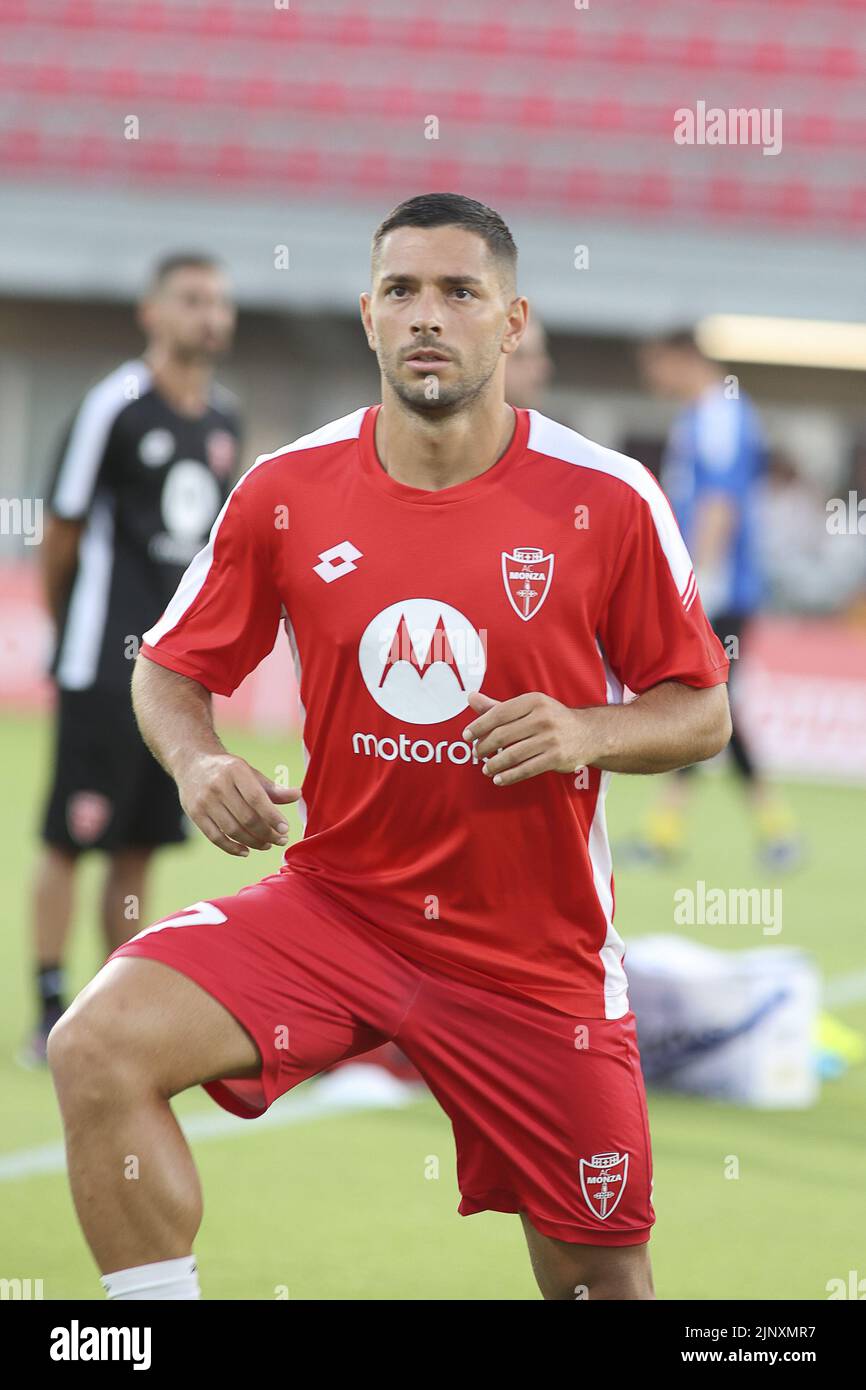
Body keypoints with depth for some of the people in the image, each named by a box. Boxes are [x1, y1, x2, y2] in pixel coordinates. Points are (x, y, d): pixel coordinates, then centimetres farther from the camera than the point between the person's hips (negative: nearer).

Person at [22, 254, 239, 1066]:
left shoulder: (224, 418, 11)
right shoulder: (114, 406, -11)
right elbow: (62, 532, -5)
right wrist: (68, 634, 4)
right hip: (104, 667, -6)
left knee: (139, 847, 10)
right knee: (72, 838, -5)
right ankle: (51, 1018, -1)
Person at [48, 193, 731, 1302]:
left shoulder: (607, 500, -8)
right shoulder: (285, 491, -3)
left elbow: (702, 712, 1)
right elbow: (169, 668, 9)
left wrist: (588, 734, -20)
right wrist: (197, 763, -13)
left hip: (538, 950, -1)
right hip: (336, 906, 1)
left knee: (601, 1274, 5)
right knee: (96, 1051, -24)